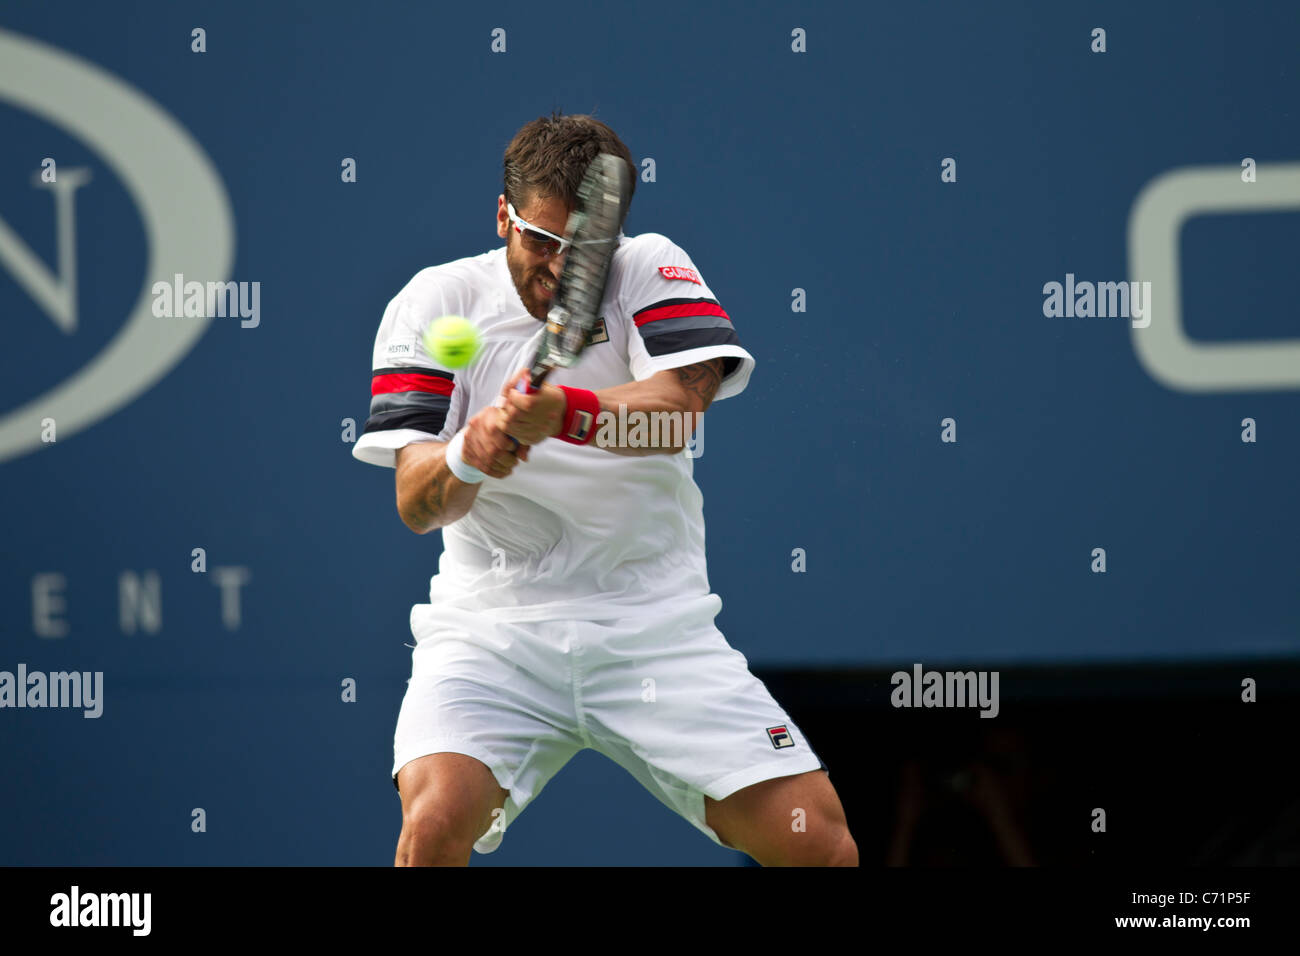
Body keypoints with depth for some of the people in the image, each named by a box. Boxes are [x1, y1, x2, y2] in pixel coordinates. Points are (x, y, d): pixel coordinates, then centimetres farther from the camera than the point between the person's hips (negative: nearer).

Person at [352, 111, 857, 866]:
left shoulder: (650, 268, 2)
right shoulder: (435, 302, 1)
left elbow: (679, 405, -18)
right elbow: (417, 507, -7)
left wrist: (563, 413, -37)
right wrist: (462, 460, -30)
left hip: (654, 625, 1)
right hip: (492, 626, -1)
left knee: (819, 844, -11)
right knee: (434, 822, -27)